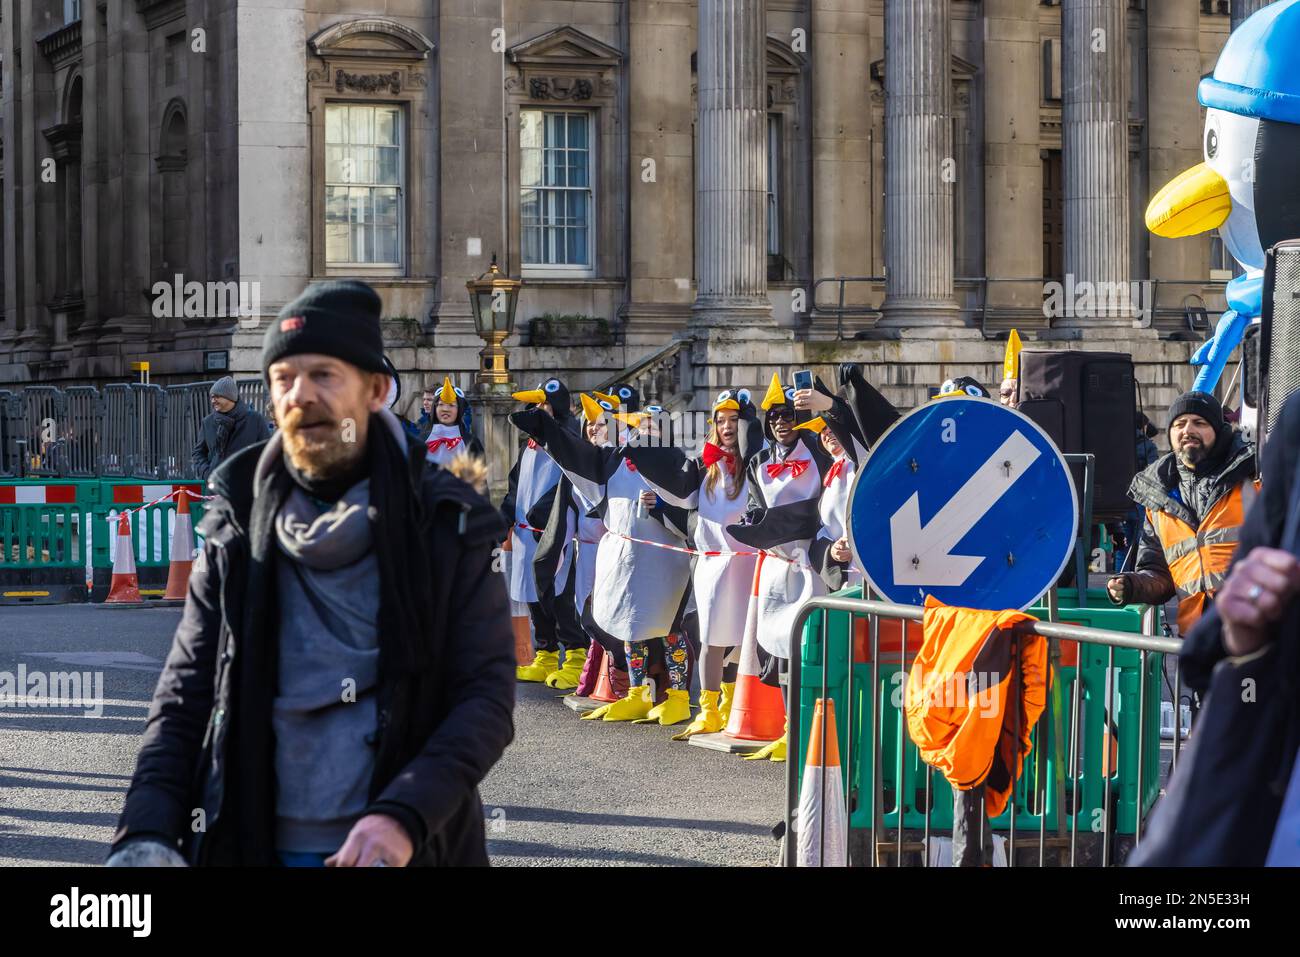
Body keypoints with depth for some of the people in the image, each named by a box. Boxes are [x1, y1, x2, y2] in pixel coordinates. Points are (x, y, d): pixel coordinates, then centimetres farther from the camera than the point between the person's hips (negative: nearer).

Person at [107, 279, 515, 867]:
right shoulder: (236, 532, 4)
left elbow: (487, 692, -8)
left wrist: (404, 816, -23)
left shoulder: (446, 525, -3)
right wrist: (144, 835, -12)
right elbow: (184, 698, 3)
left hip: (403, 848, -2)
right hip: (255, 846, 2)